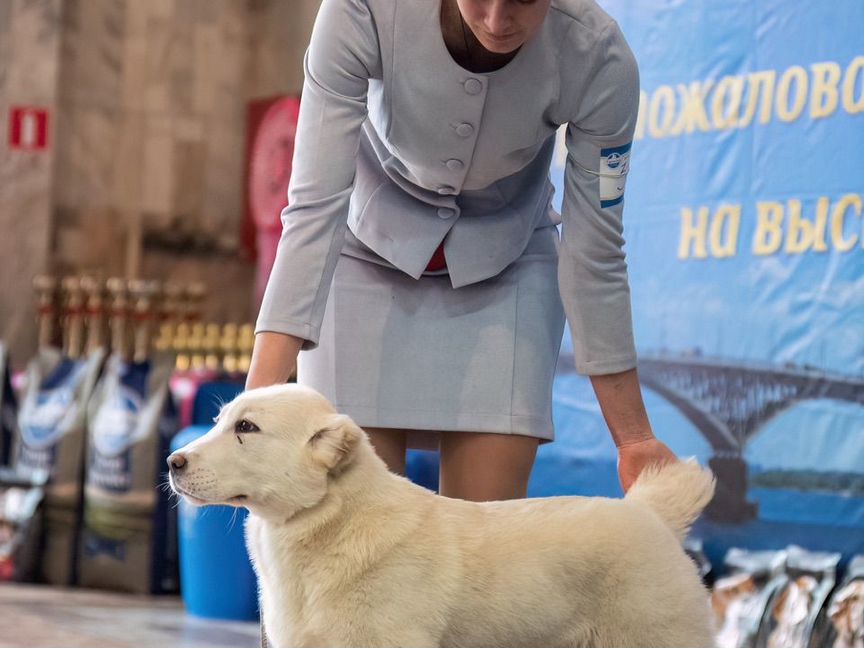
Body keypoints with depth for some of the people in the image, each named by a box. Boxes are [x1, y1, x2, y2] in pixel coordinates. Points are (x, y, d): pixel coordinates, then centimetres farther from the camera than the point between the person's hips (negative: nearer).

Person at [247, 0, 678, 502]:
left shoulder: (598, 55, -28)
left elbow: (593, 254, -18)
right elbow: (314, 204, -32)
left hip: (503, 261, 1)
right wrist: (261, 393, -40)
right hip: (371, 244, -1)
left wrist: (634, 439, -15)